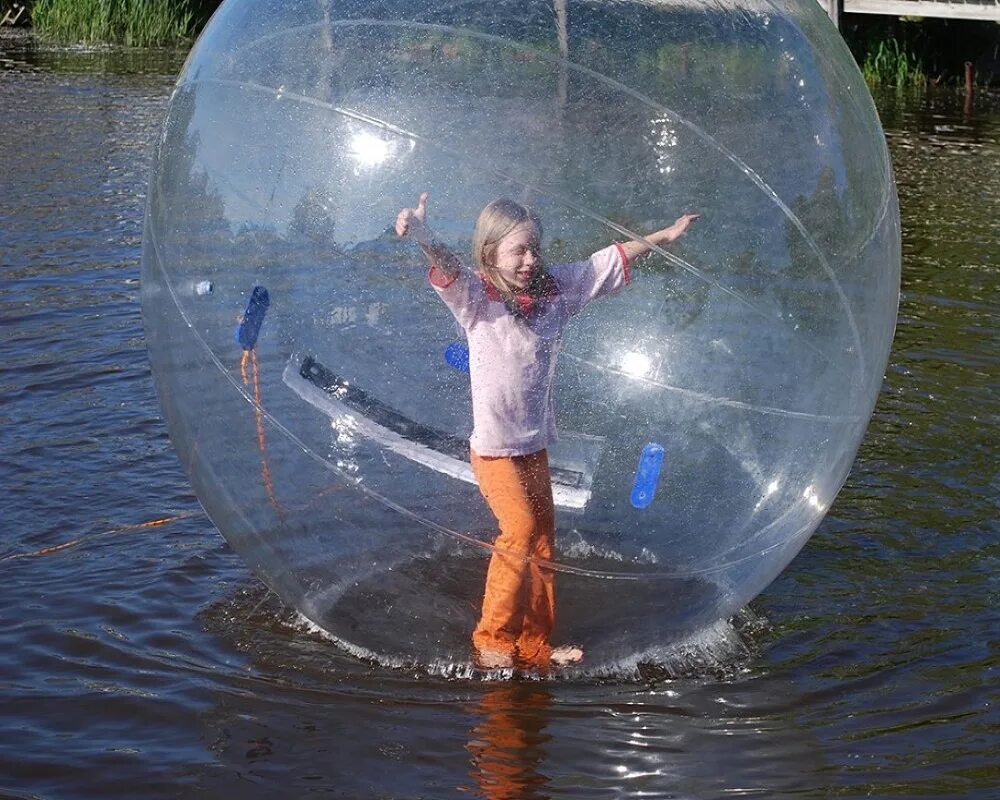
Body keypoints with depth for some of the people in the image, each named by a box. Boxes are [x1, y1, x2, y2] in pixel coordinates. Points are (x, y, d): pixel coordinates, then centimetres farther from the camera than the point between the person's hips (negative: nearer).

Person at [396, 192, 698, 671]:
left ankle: (534, 645, 19)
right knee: (520, 533, -14)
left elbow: (611, 260, 15)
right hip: (494, 446, -7)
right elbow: (448, 271, -36)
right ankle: (492, 641, 1)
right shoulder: (477, 296, -14)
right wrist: (424, 240, -57)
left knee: (543, 539, 9)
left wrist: (663, 236, 20)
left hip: (535, 442, 7)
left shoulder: (555, 288, 3)